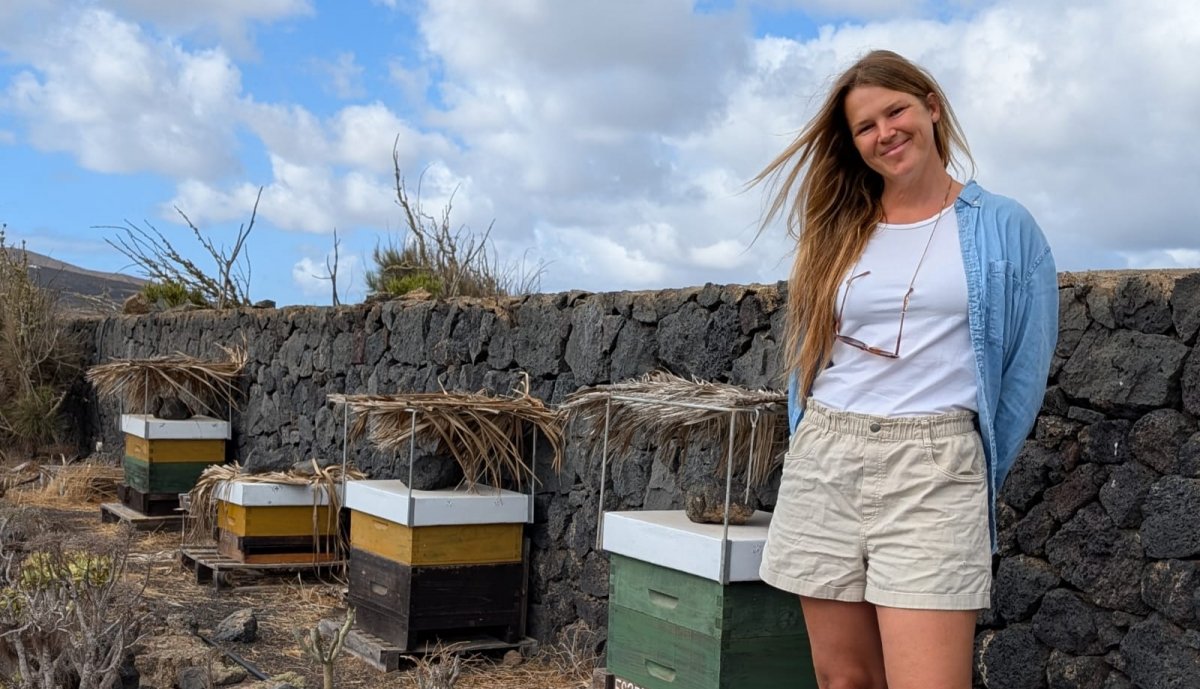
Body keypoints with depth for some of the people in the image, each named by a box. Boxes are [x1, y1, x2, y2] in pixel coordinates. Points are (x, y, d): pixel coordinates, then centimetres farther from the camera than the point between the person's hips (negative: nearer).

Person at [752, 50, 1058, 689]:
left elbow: (1026, 369, 6)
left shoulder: (1004, 227, 3)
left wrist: (976, 474, 9)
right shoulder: (836, 233, 13)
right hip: (822, 464, 4)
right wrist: (814, 451, 12)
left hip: (934, 469, -4)